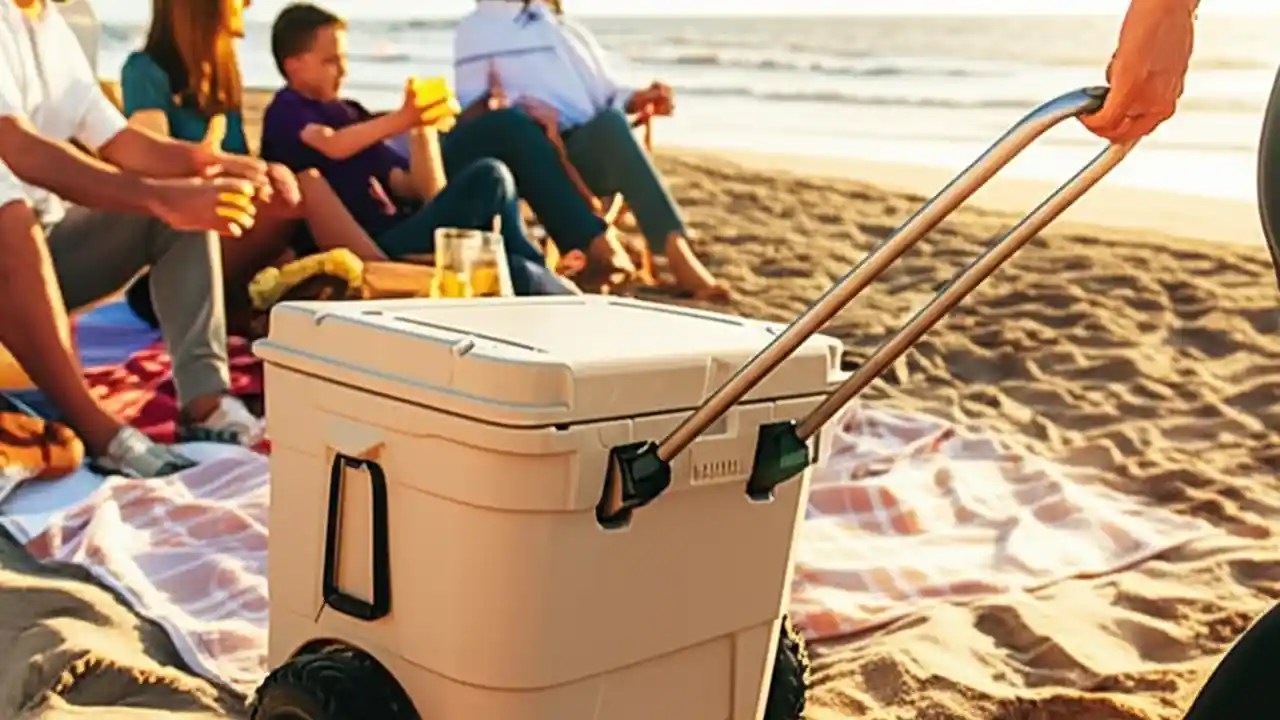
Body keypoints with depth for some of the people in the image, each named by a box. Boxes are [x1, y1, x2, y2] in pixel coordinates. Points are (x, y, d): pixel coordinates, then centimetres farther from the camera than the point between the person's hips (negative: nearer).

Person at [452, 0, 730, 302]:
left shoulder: (571, 29, 30)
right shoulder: (476, 29, 14)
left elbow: (605, 93, 25)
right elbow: (470, 111, 4)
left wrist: (635, 99, 2)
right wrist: (518, 110, -17)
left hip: (603, 155, 4)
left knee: (611, 122, -32)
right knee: (611, 123, -34)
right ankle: (678, 255, -44)